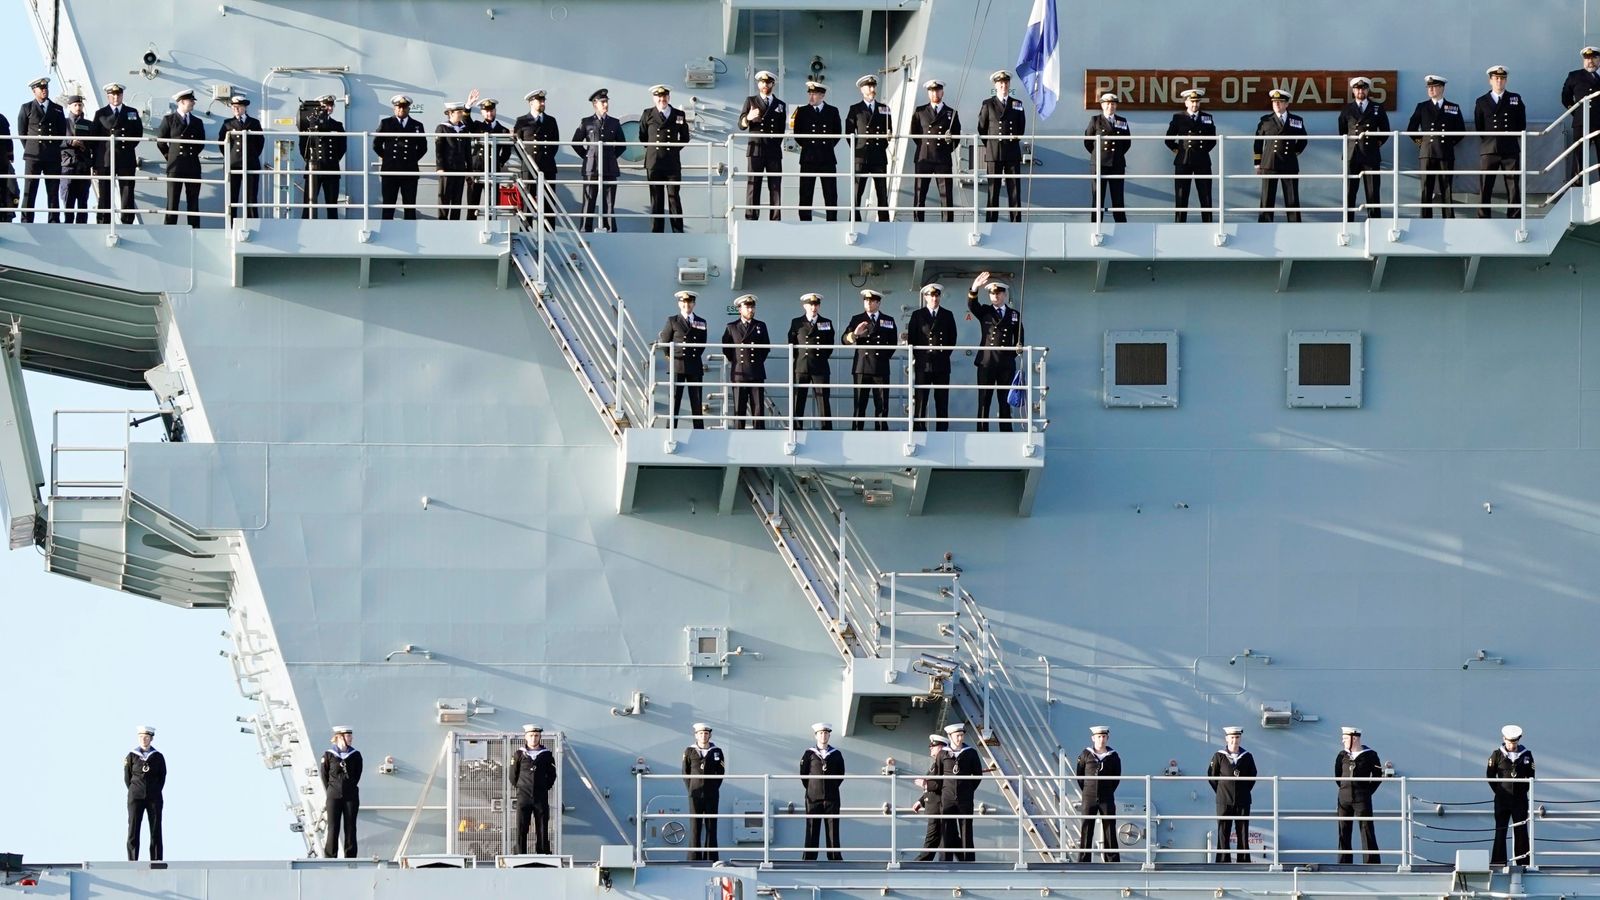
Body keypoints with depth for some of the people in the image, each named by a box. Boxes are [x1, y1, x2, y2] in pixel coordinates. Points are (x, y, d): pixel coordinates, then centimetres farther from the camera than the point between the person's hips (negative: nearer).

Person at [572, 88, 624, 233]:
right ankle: (586, 230, -1)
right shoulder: (586, 122, 4)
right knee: (589, 202, -2)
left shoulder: (614, 123, 10)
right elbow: (575, 143, 9)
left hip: (609, 168, 2)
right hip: (591, 167, -2)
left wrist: (613, 156, 10)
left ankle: (610, 231, 2)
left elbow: (621, 145, 19)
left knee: (609, 203, 1)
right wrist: (586, 155, 5)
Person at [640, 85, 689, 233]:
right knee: (656, 199, 2)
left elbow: (685, 137, 18)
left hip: (672, 163, 0)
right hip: (654, 163, 0)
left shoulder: (679, 115, 6)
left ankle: (678, 232, 0)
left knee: (674, 197, -2)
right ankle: (656, 232, 5)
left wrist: (675, 148, 10)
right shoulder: (647, 115, 5)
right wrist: (652, 147, 12)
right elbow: (642, 136, 17)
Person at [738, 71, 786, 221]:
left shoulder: (780, 105, 17)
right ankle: (751, 219, -10)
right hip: (755, 149, -2)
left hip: (774, 151, 2)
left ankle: (775, 221, -3)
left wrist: (776, 144, 7)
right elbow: (741, 124, 2)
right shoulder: (750, 101, 12)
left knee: (775, 187, -2)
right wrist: (749, 118, -19)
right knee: (753, 186, -8)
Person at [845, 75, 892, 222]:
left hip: (879, 156, 2)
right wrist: (855, 149, 0)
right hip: (861, 158, -2)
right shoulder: (855, 109, 7)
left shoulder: (884, 109, 14)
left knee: (882, 194, 1)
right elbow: (849, 132, 7)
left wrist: (884, 145, 3)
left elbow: (889, 130, 17)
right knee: (856, 193, -5)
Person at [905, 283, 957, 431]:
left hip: (942, 363, 1)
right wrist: (918, 356, 1)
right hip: (923, 363, -1)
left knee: (942, 402, 0)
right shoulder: (917, 315, 8)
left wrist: (945, 354, 5)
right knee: (920, 401, -5)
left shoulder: (947, 315, 12)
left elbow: (952, 337, 13)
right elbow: (911, 339, 6)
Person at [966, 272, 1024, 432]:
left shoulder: (1014, 315, 13)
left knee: (1005, 402, 4)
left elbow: (1019, 338, 16)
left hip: (1006, 363, 1)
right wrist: (974, 289, -30)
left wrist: (1018, 347, -4)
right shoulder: (984, 312, 9)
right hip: (986, 362, -1)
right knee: (984, 401, -2)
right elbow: (971, 305, -12)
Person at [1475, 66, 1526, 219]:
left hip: (1511, 150, 0)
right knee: (1485, 189, -3)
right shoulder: (1481, 102, 11)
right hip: (1488, 150, 0)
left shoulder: (1515, 99, 11)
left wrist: (1514, 137, 6)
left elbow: (1522, 125, 12)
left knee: (1513, 188, -2)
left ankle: (1514, 219, -1)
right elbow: (1478, 127, 13)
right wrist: (1488, 139, 6)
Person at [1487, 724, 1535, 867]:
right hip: (1502, 799, -1)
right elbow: (1490, 775, 5)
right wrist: (1498, 790, 0)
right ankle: (1498, 861, 2)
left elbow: (1531, 776, 10)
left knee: (1521, 831, 2)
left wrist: (1523, 790, 2)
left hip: (1520, 799, 1)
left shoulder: (1526, 755, 2)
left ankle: (1523, 862, 6)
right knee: (1500, 831, -1)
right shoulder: (1497, 755, -1)